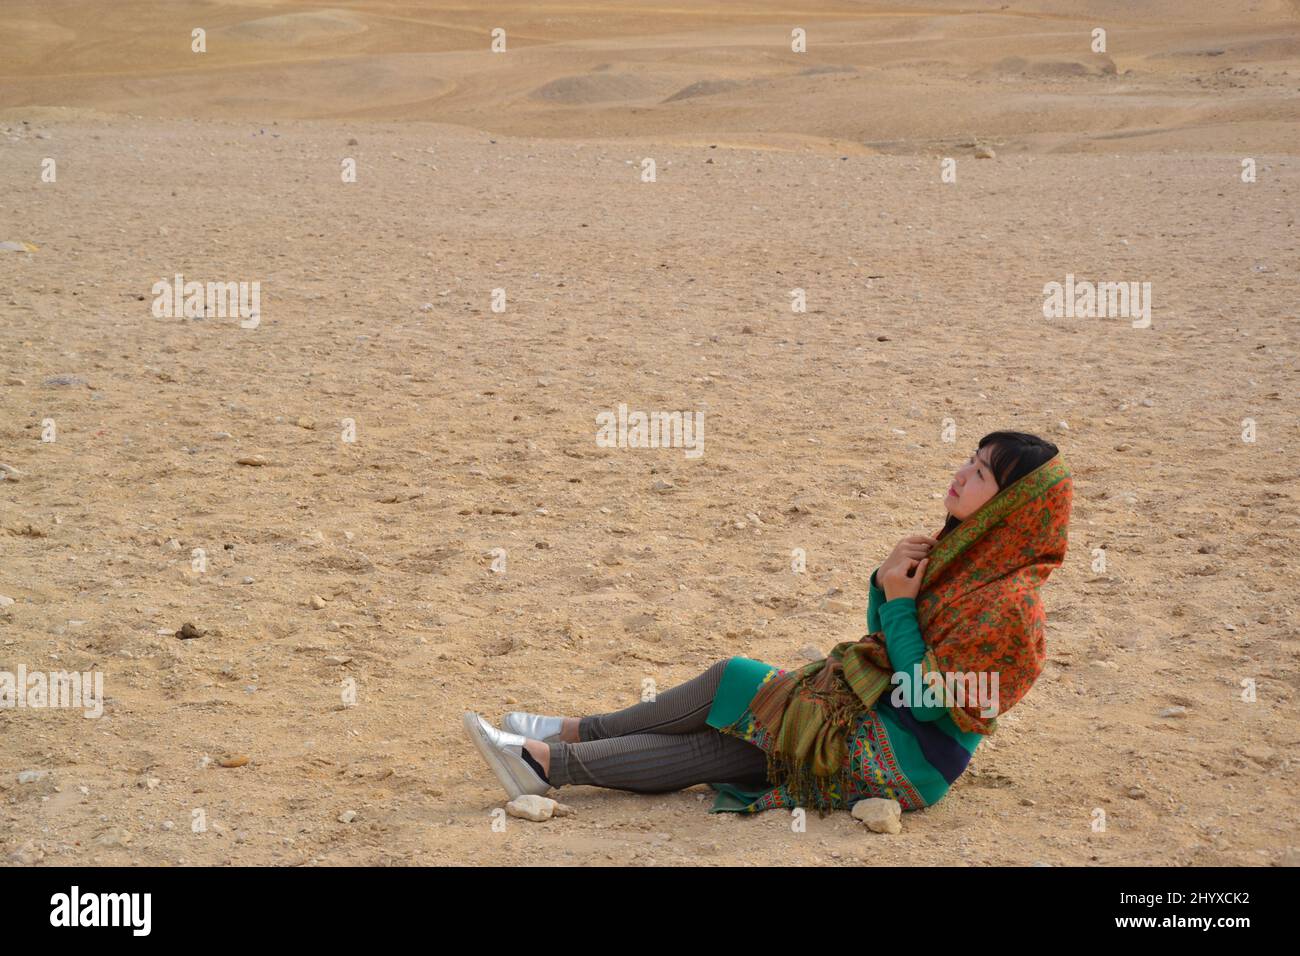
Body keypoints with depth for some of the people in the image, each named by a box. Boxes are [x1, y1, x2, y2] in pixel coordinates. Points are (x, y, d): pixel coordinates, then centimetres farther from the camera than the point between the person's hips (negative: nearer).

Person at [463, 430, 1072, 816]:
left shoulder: (1006, 604, -20)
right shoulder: (963, 555, 8)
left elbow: (928, 700, -23)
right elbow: (883, 636, 13)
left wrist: (899, 605, -16)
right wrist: (884, 582, -7)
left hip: (905, 760, -8)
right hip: (875, 722, 8)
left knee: (731, 682, -10)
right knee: (705, 747, -3)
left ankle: (550, 759, -2)